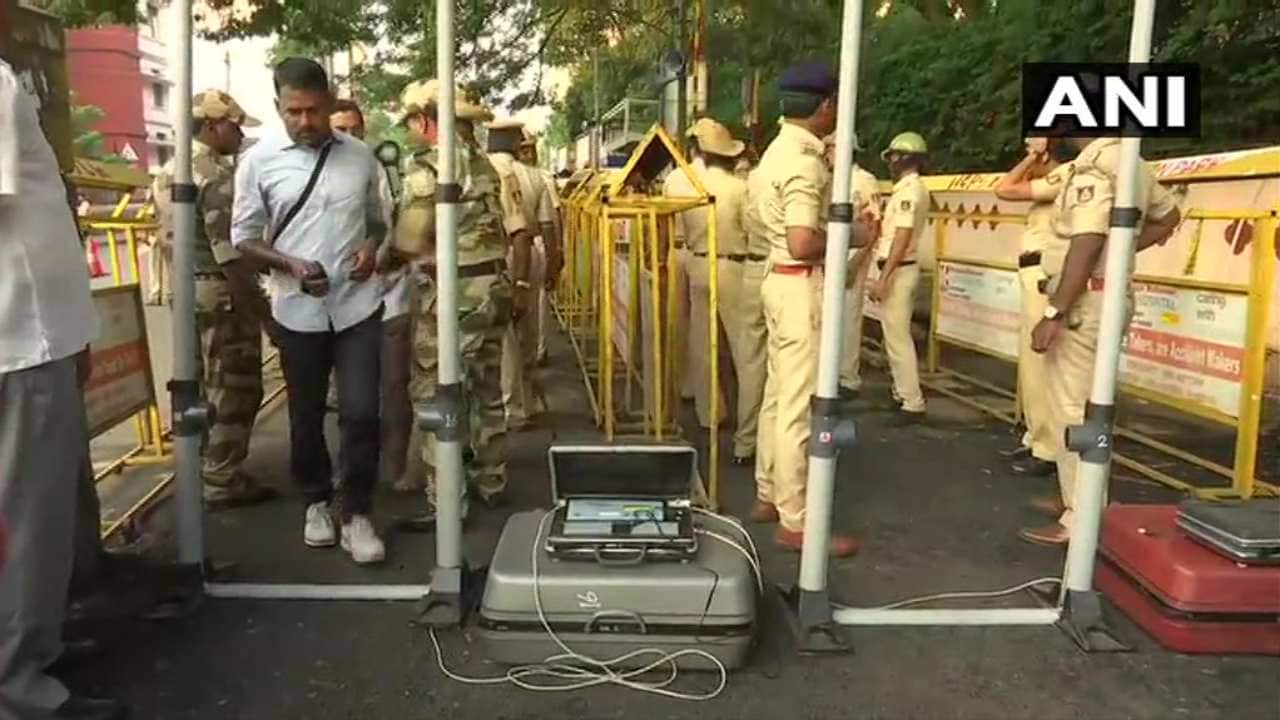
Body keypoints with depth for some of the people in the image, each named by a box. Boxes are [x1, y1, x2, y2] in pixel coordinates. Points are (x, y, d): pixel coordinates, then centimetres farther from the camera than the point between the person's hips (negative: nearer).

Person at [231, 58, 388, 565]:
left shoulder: (360, 156, 3)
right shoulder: (259, 160, -3)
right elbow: (244, 236, 2)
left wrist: (371, 247, -7)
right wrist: (290, 265, -15)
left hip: (358, 304, 0)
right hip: (298, 309, 0)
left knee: (360, 411, -4)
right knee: (306, 414, 12)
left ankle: (355, 513, 13)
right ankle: (317, 502, 33)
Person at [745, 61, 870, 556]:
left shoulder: (776, 151, 13)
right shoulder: (804, 162, -19)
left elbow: (755, 221, 22)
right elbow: (803, 244, -28)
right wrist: (850, 237, -12)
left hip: (781, 279, 10)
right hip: (802, 286, -10)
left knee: (779, 394, 16)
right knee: (799, 404, -5)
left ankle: (769, 496, 28)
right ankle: (796, 523, 4)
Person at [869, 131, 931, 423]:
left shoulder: (909, 189, -16)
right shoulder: (910, 188, 16)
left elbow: (901, 239, -22)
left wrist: (882, 279, -24)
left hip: (898, 270, -11)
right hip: (901, 268, 11)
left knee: (897, 337, -8)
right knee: (896, 335, 16)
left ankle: (913, 404, -4)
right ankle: (902, 393, 25)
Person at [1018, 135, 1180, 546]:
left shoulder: (1094, 166, -17)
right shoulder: (1132, 163, 13)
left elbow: (1087, 246, -26)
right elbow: (1168, 216, 28)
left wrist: (1053, 314, -25)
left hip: (1083, 302, -10)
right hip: (1112, 295, 10)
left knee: (1070, 411, -4)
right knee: (1088, 406, 18)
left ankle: (1081, 521, 2)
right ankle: (1075, 499, 30)